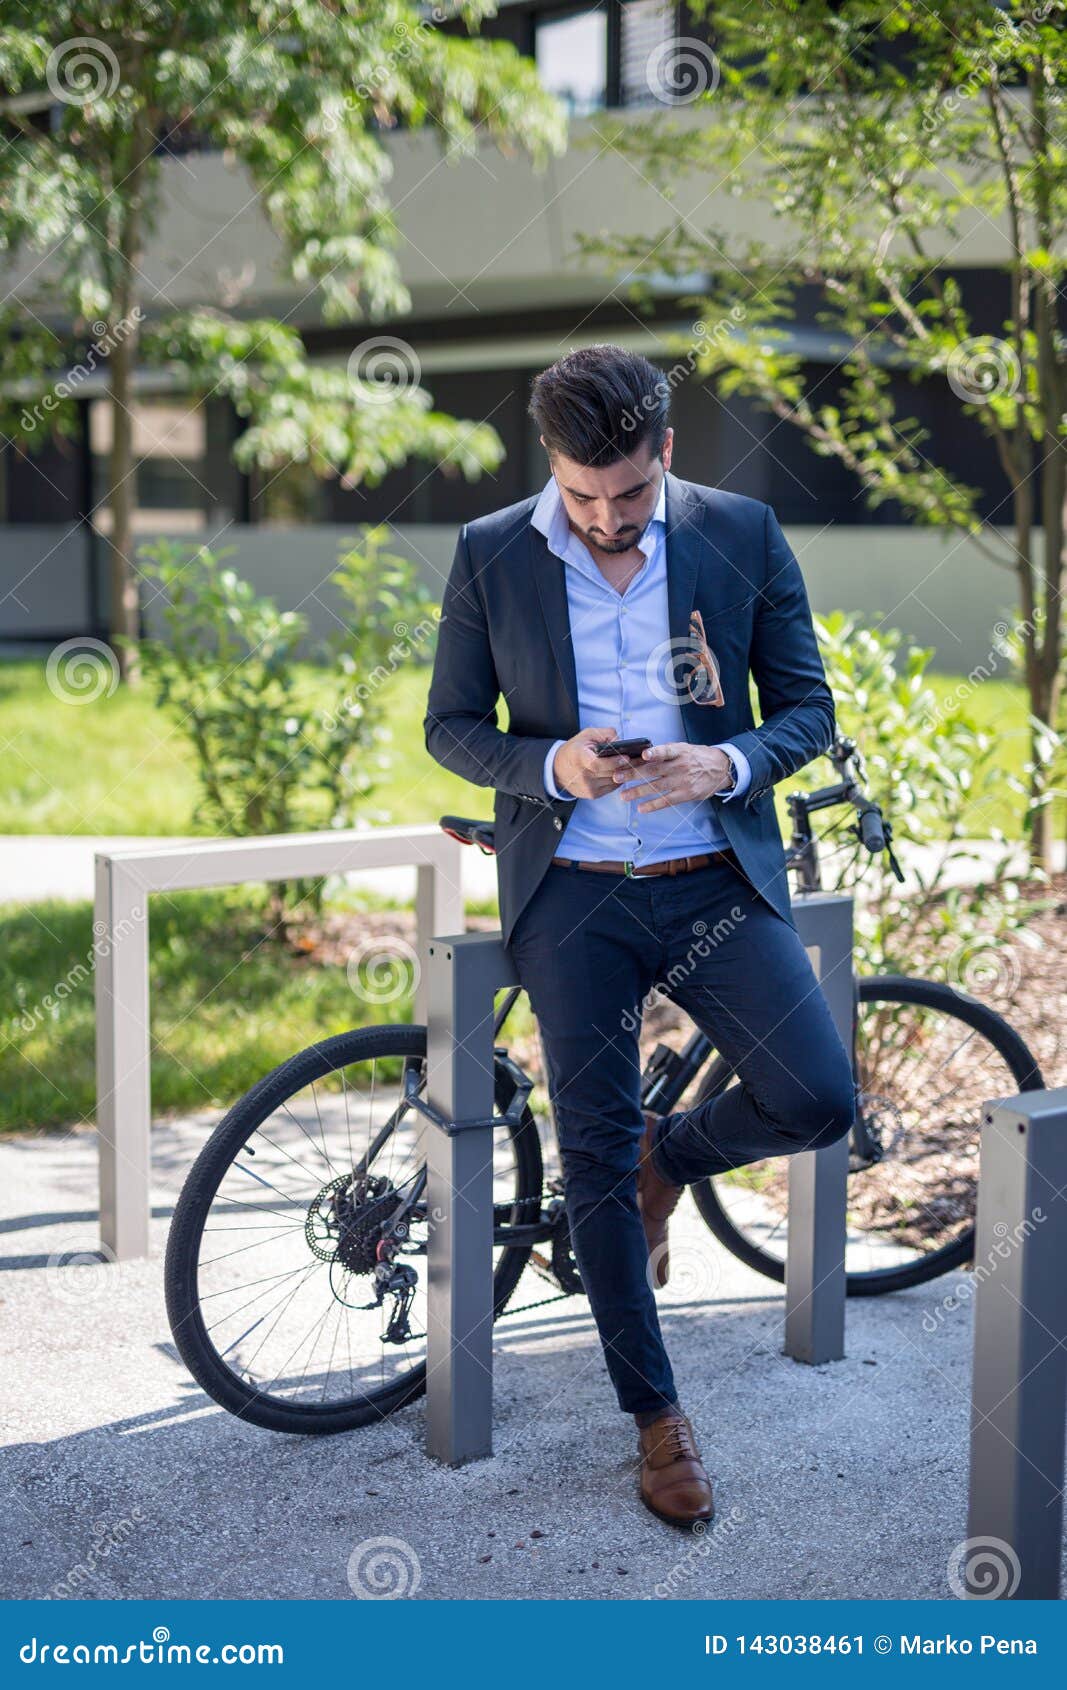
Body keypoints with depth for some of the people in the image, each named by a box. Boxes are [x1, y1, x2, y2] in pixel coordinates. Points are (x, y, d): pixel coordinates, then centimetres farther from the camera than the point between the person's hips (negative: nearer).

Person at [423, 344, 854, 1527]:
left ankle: (667, 1160, 21)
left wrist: (731, 763, -19)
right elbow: (450, 727, 3)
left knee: (816, 1100, -14)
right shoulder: (490, 557, -2)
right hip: (570, 894, 0)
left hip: (716, 883, 1)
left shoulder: (743, 536, -2)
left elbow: (807, 707, 2)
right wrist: (549, 764, -17)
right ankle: (657, 1416, 21)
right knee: (594, 1155, 3)